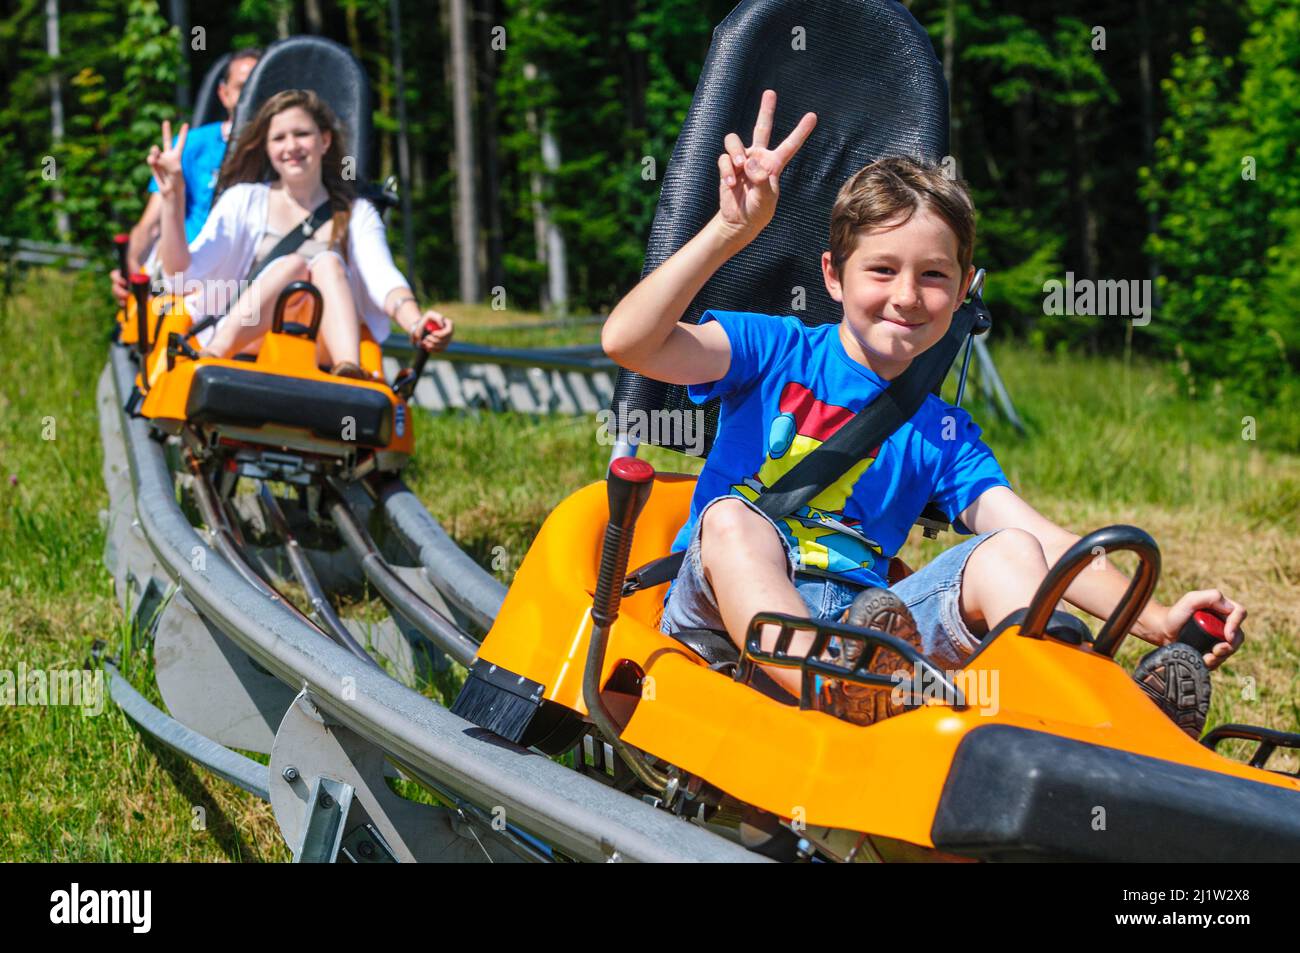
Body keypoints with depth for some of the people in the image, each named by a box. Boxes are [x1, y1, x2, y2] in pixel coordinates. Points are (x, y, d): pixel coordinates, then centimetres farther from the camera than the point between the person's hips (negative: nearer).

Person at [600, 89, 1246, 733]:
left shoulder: (942, 435, 12)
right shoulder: (775, 352, 4)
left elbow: (1040, 542, 0)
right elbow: (628, 342, -13)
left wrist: (1158, 622, -17)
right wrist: (731, 229, -22)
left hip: (862, 616, 3)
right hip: (723, 607, -3)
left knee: (1007, 552, -15)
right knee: (730, 515, -32)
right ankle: (832, 690, -61)